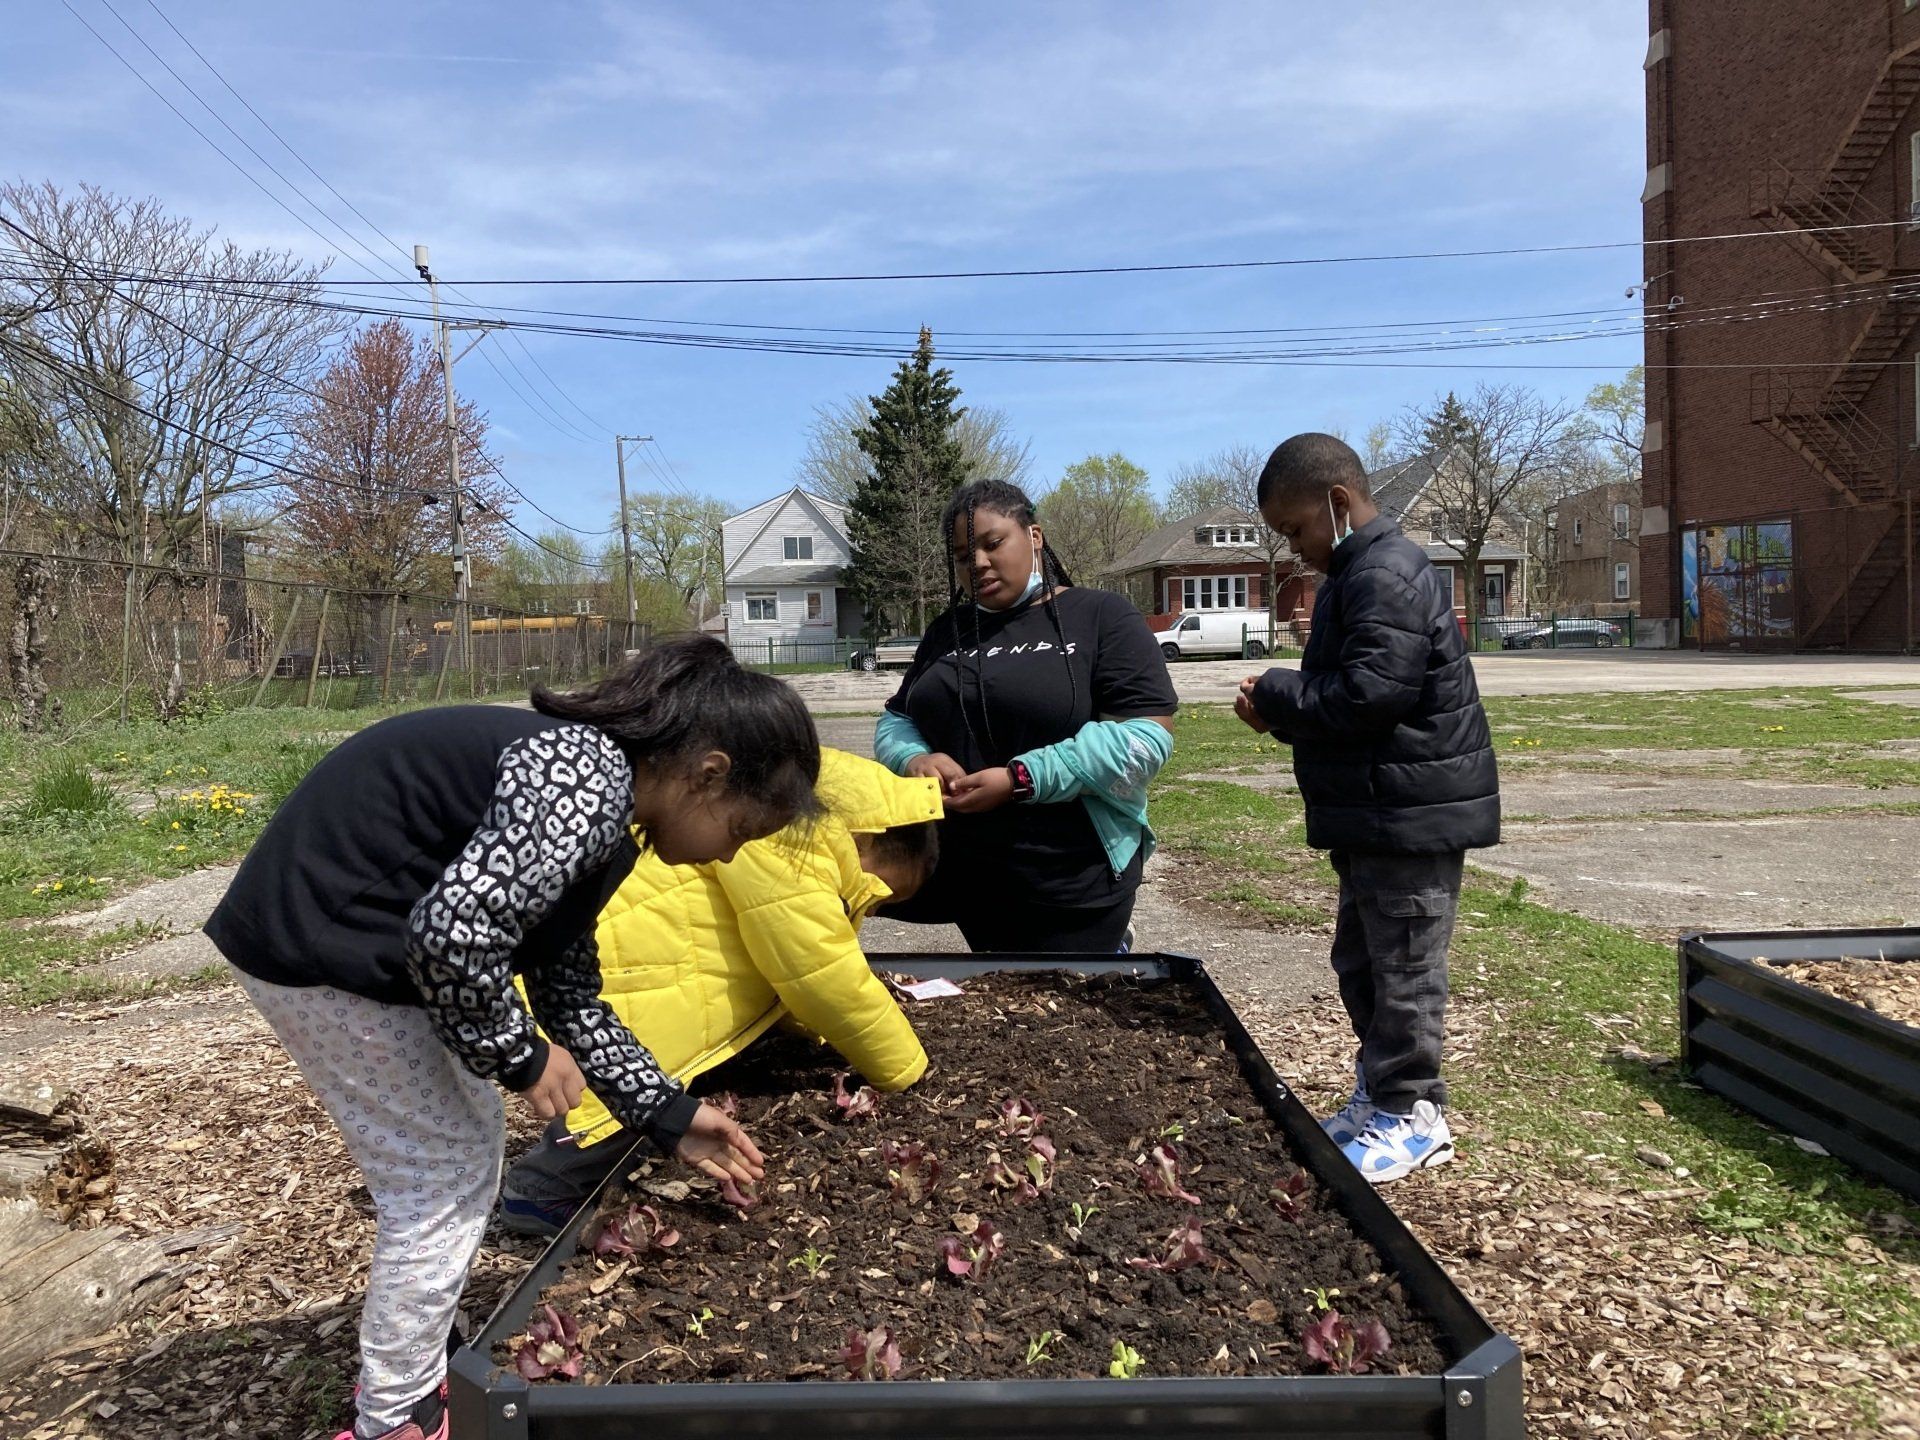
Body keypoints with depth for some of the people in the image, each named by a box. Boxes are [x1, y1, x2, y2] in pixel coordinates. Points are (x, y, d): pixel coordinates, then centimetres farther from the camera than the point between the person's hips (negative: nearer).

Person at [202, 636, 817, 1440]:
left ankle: (414, 1367, 38)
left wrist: (666, 1116, 17)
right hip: (322, 942, -10)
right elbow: (456, 929, -34)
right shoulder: (588, 780, -23)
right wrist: (520, 1057, -15)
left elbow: (568, 990, 14)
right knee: (444, 1182, 3)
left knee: (464, 1152, 20)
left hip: (338, 930, 10)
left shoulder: (591, 797, 8)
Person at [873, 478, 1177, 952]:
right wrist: (915, 760, -9)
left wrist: (1020, 780, -20)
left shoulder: (1102, 615, -3)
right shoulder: (947, 631, 13)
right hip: (962, 875, 5)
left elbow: (1147, 735, -13)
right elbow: (895, 721, 16)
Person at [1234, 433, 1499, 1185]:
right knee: (1361, 964, 18)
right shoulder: (1363, 572, 15)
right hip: (1377, 813, 11)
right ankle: (1378, 1096, 31)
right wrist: (1281, 704, 2)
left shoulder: (1385, 574, -18)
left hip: (1412, 814, -11)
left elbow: (1367, 694, -26)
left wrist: (1276, 695, -13)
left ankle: (1410, 1116, 14)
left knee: (1402, 970, 1)